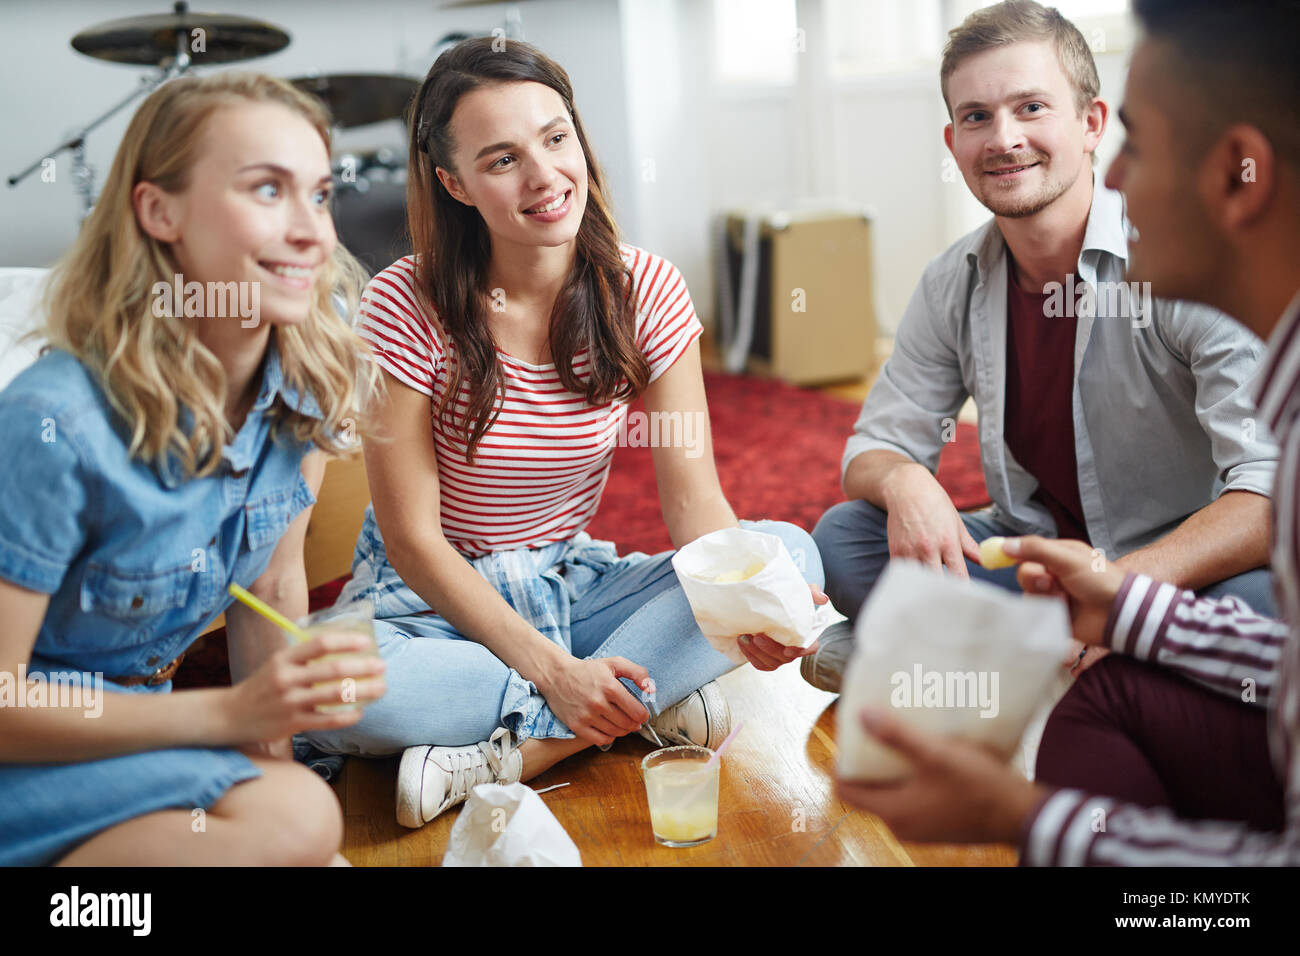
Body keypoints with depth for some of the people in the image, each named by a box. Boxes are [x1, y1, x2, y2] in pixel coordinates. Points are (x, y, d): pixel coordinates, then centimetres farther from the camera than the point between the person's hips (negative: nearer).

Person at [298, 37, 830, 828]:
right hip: (434, 596, -3)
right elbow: (413, 536, -16)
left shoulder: (645, 291, -9)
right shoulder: (408, 308, -17)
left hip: (570, 580, 4)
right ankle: (648, 701, -21)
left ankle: (510, 754, -23)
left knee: (790, 550, -19)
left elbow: (694, 501, -11)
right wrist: (551, 669, -25)